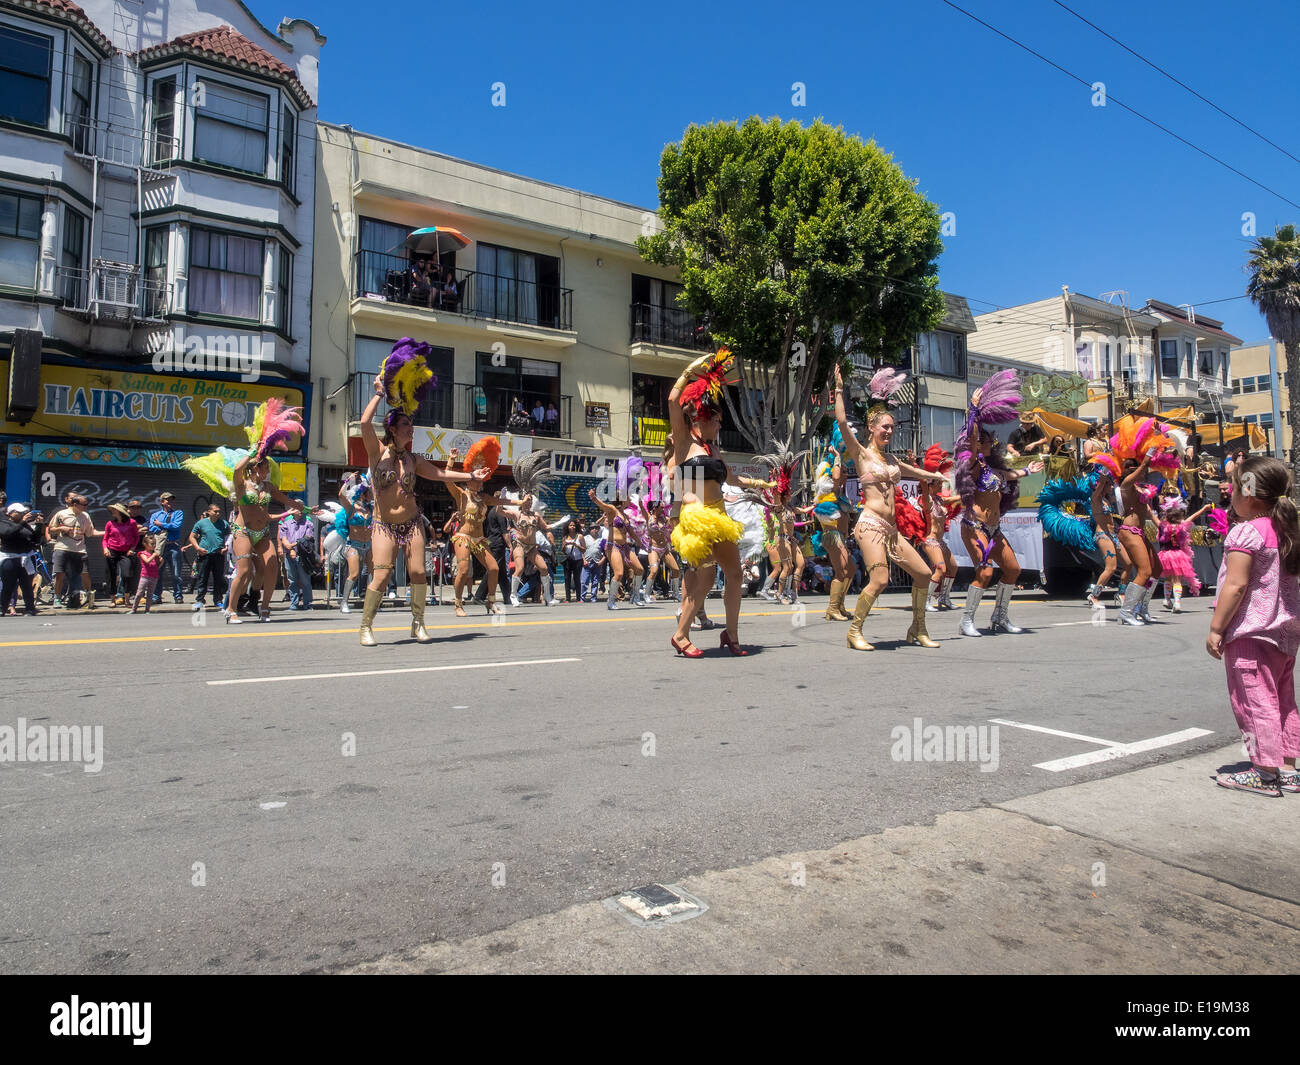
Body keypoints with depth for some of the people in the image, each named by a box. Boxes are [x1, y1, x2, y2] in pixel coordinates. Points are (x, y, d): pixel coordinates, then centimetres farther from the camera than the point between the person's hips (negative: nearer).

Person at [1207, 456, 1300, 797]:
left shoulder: (1246, 532, -16)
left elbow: (1236, 585, -21)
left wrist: (1216, 628, -16)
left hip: (1251, 631, -9)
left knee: (1255, 701, -3)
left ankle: (1265, 774, 0)